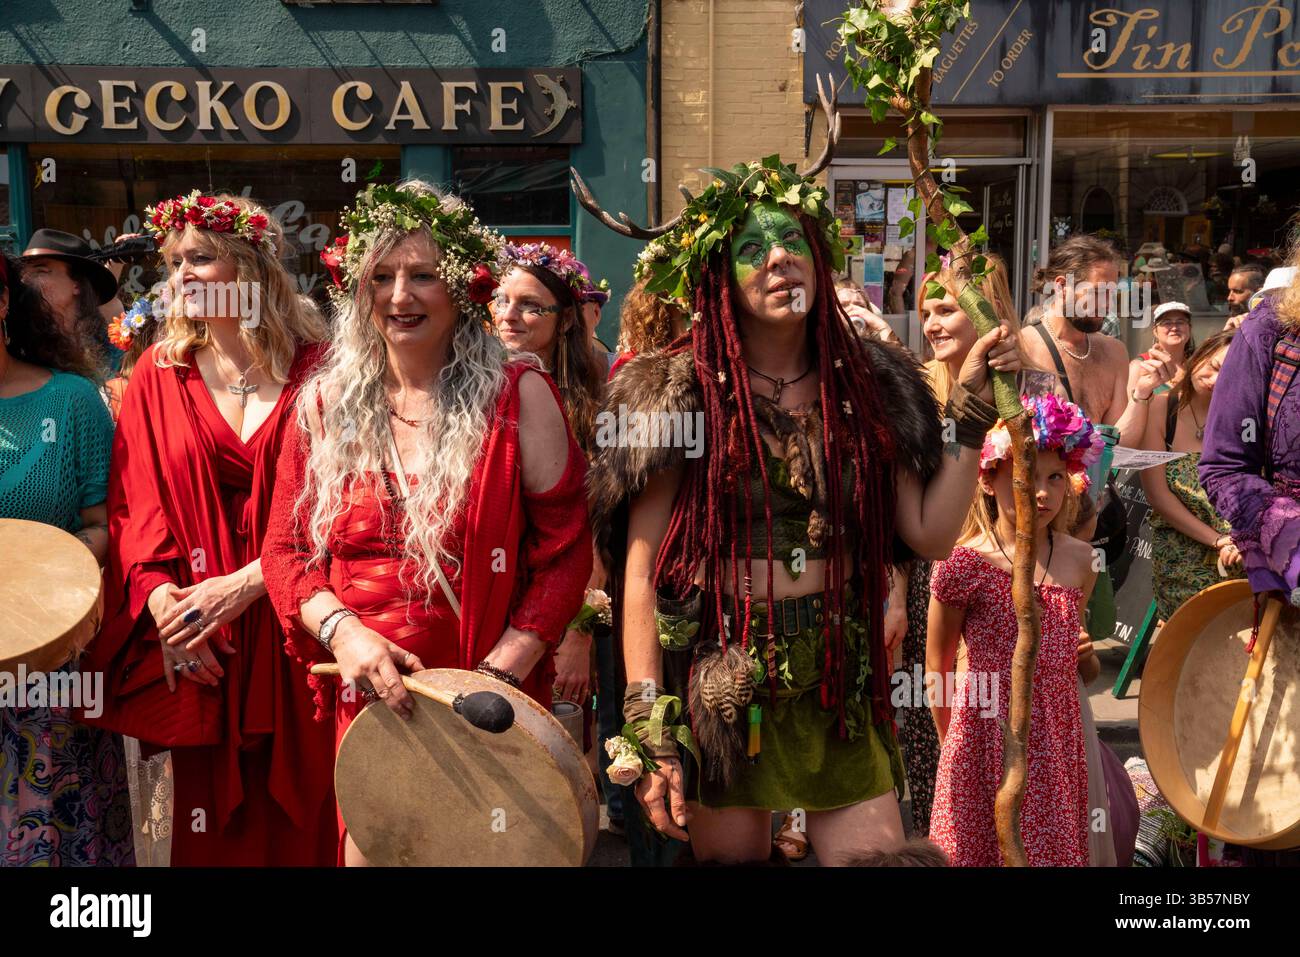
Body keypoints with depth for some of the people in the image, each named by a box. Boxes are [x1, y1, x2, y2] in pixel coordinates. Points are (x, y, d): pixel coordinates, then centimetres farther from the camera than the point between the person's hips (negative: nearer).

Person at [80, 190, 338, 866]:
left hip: (292, 628, -2)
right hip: (194, 639, 2)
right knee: (212, 816, 9)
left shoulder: (313, 372, -3)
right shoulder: (159, 373, 5)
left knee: (301, 813, 6)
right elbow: (133, 504, 3)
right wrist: (157, 592, -12)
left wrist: (246, 582, -16)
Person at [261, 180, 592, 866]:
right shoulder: (327, 404, 4)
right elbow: (285, 550, 6)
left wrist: (499, 674, -15)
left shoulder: (517, 395, -5)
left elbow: (564, 551, -6)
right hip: (363, 700, 3)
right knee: (363, 846, 13)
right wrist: (340, 631, -13)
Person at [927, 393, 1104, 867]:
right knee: (982, 850, 7)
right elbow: (937, 666, -3)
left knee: (1056, 849, 12)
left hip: (1058, 737, 4)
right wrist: (952, 744, 3)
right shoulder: (966, 562, -12)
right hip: (987, 736, -4)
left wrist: (1086, 655, 0)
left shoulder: (1077, 557, 2)